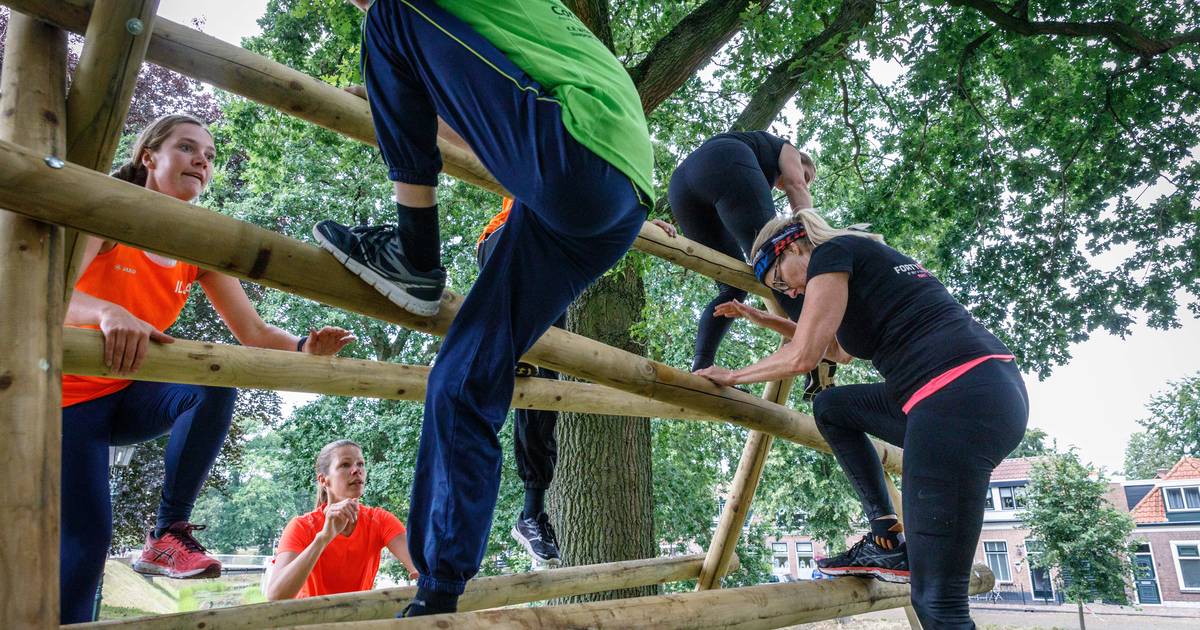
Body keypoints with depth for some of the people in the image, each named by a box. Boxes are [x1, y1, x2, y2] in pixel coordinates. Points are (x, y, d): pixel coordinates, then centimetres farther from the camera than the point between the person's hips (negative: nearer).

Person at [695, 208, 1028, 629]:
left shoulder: (831, 251, 2)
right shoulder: (866, 257, 28)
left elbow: (801, 357, -5)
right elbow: (840, 348, 42)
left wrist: (732, 377, 12)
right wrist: (760, 318, 44)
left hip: (960, 398, -10)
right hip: (988, 393, 10)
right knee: (830, 407, 24)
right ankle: (887, 544, 17)